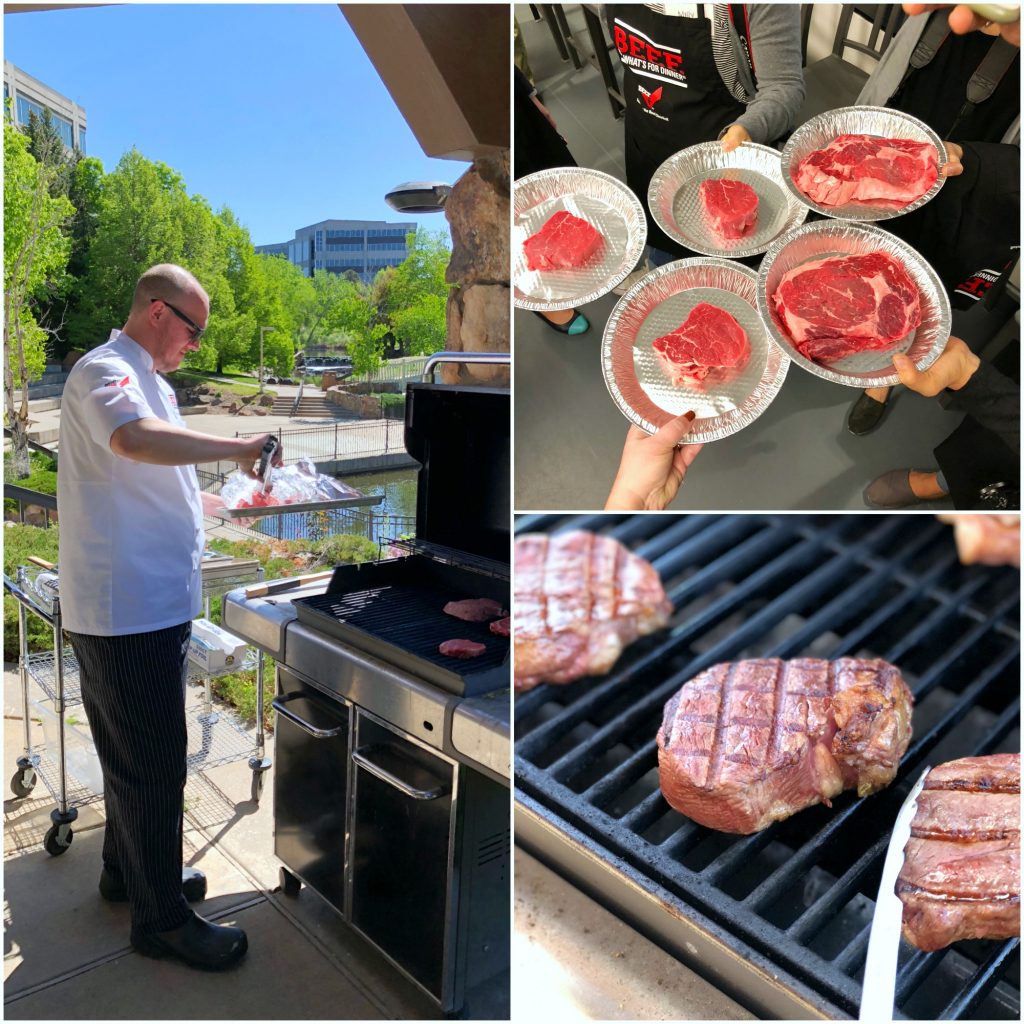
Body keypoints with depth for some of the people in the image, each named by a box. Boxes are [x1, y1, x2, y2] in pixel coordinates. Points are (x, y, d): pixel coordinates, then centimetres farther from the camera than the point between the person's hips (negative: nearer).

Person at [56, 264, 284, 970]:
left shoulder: (147, 382, 20)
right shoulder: (105, 371, -15)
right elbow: (134, 439, -39)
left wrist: (219, 501, 19)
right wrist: (239, 447, -32)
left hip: (151, 603, 11)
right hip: (127, 610, -11)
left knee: (139, 754, 22)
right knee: (150, 762, 0)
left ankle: (130, 871, 40)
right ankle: (161, 918, 15)